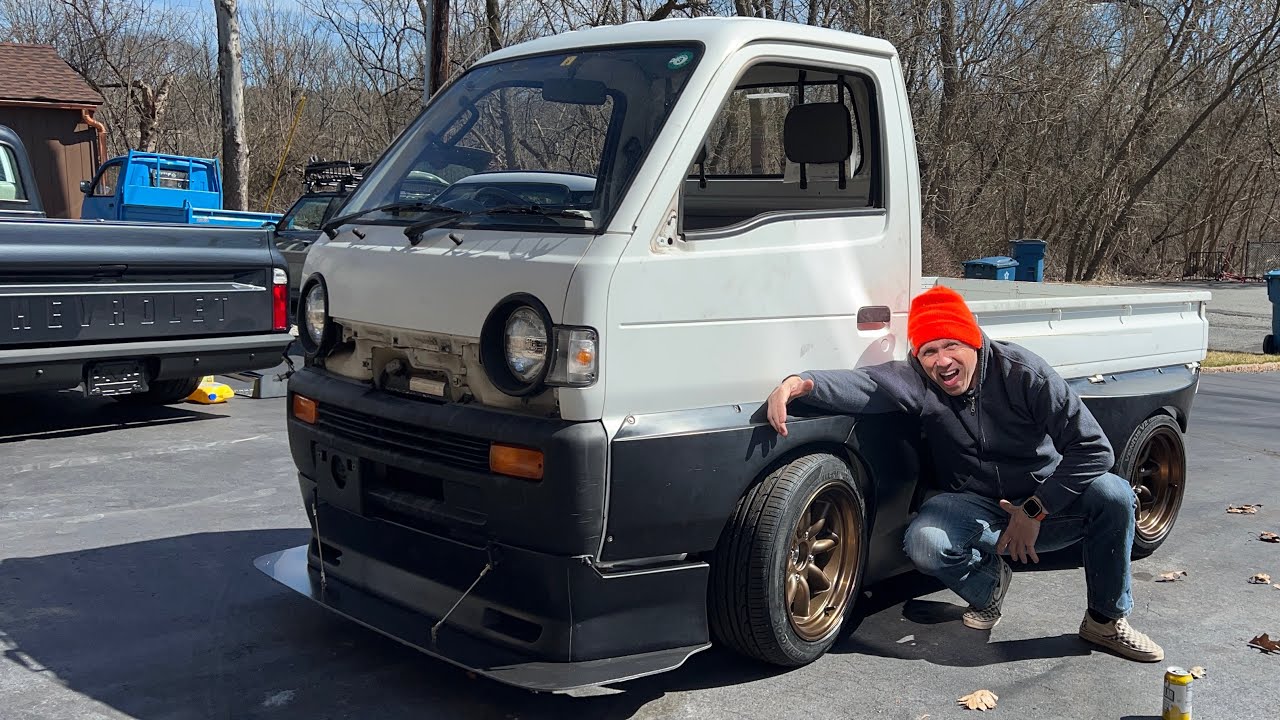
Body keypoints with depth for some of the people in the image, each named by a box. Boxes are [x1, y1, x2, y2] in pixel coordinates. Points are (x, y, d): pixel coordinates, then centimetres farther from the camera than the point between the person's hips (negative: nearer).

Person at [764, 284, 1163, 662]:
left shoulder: (1022, 371, -17)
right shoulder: (915, 380, -11)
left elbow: (1093, 449, -19)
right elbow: (862, 384, -31)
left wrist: (1035, 510, -22)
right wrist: (797, 383, -50)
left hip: (1045, 500, 0)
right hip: (977, 507, 1)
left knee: (1112, 494, -29)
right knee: (923, 542, -31)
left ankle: (1107, 620, -4)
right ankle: (988, 584, 7)